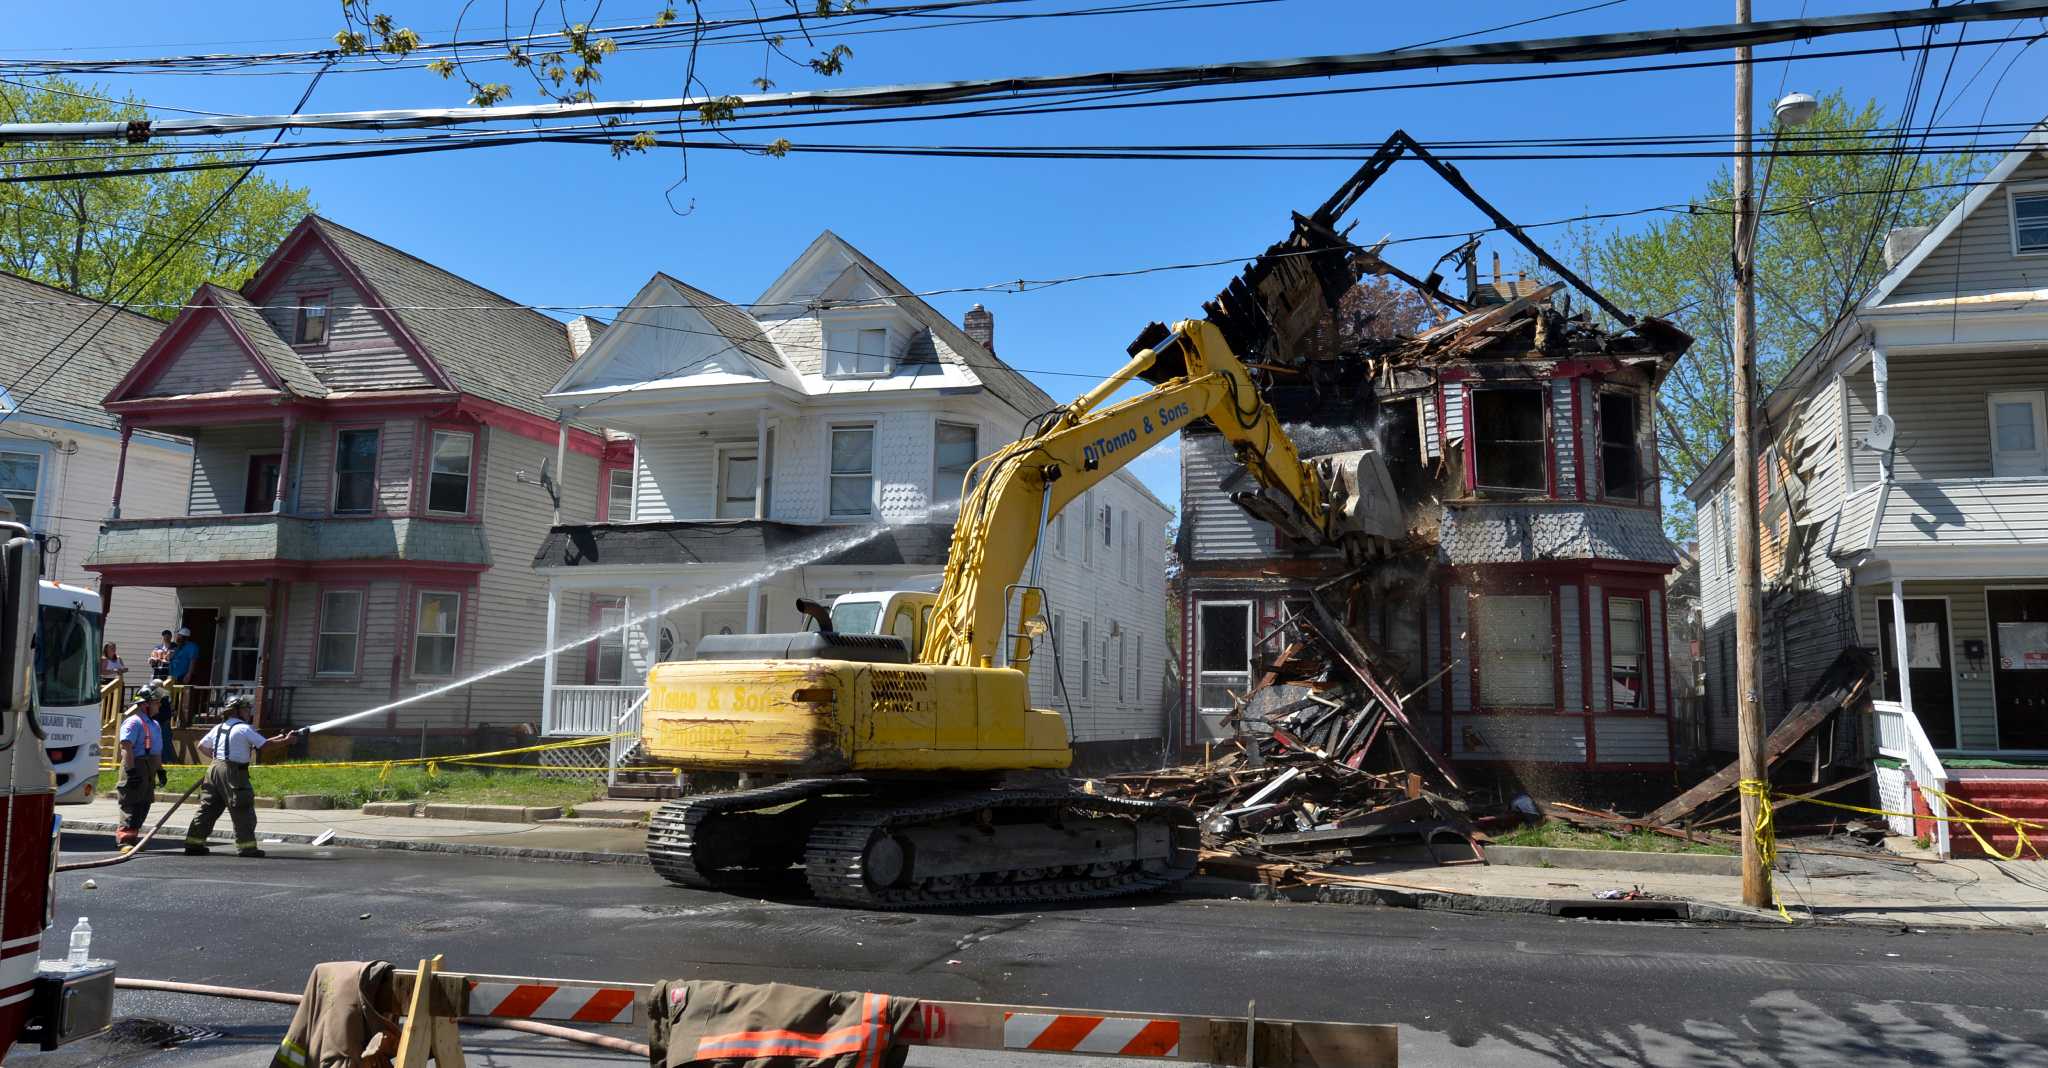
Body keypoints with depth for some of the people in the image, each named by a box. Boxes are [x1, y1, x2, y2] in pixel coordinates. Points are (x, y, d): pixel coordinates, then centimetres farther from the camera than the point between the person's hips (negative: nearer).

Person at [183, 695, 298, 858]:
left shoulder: (219, 728, 15)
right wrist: (285, 740, -6)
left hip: (215, 768, 8)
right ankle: (246, 846, -2)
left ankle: (194, 843, 14)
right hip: (233, 771, -8)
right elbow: (265, 745, -13)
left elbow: (201, 746, 24)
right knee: (243, 811, -2)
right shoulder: (244, 728, -9)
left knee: (208, 808, 12)